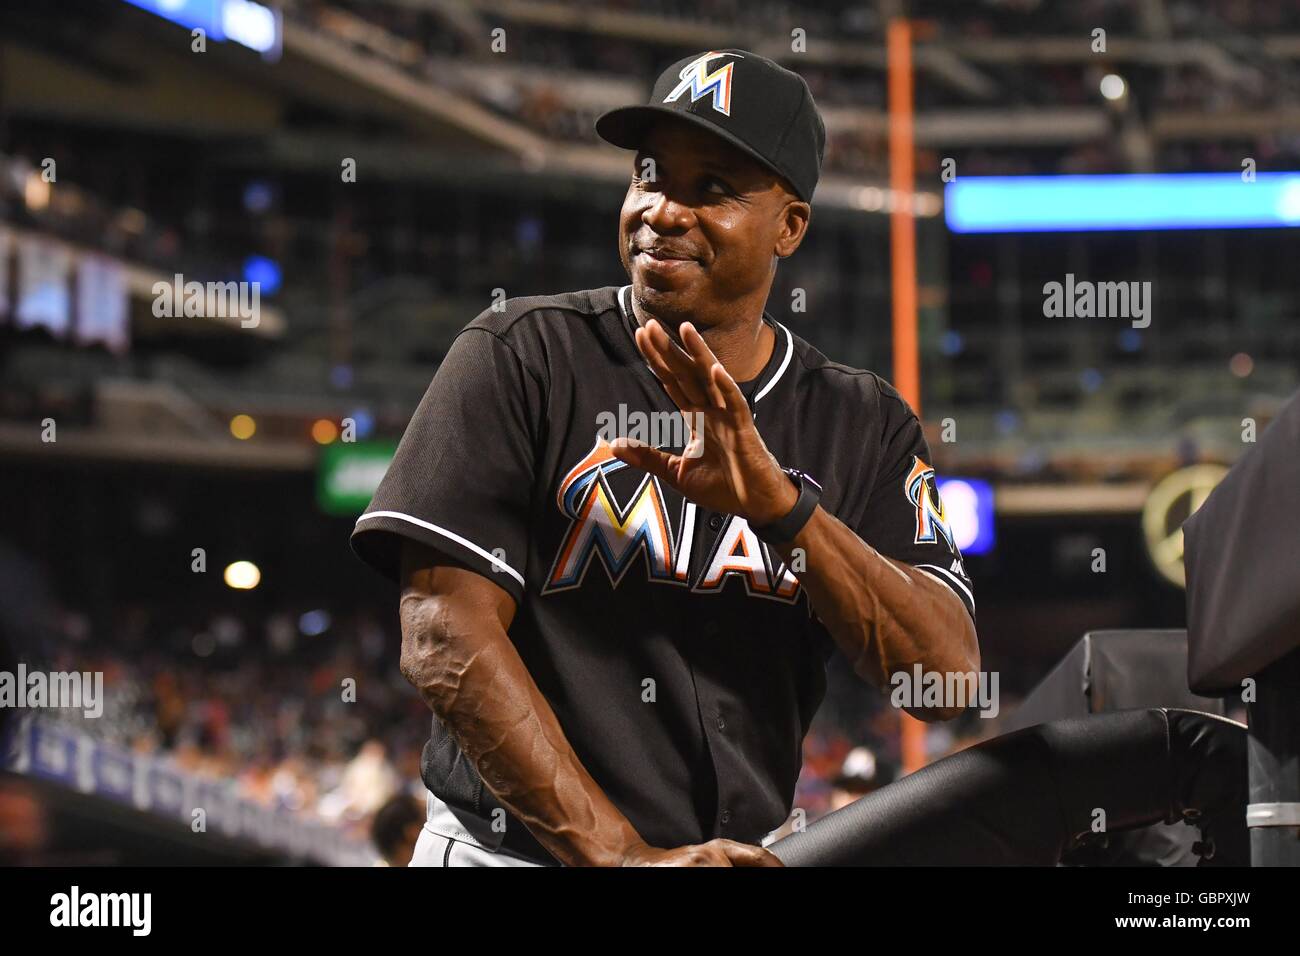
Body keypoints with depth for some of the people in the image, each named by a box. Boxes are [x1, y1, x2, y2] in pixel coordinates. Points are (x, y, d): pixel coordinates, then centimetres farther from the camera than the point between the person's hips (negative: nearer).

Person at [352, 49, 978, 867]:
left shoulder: (866, 425, 5)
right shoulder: (520, 358, -2)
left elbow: (947, 677, -7)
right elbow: (446, 638, -12)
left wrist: (781, 506, -20)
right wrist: (621, 854, -19)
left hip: (744, 854, 3)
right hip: (516, 850, -3)